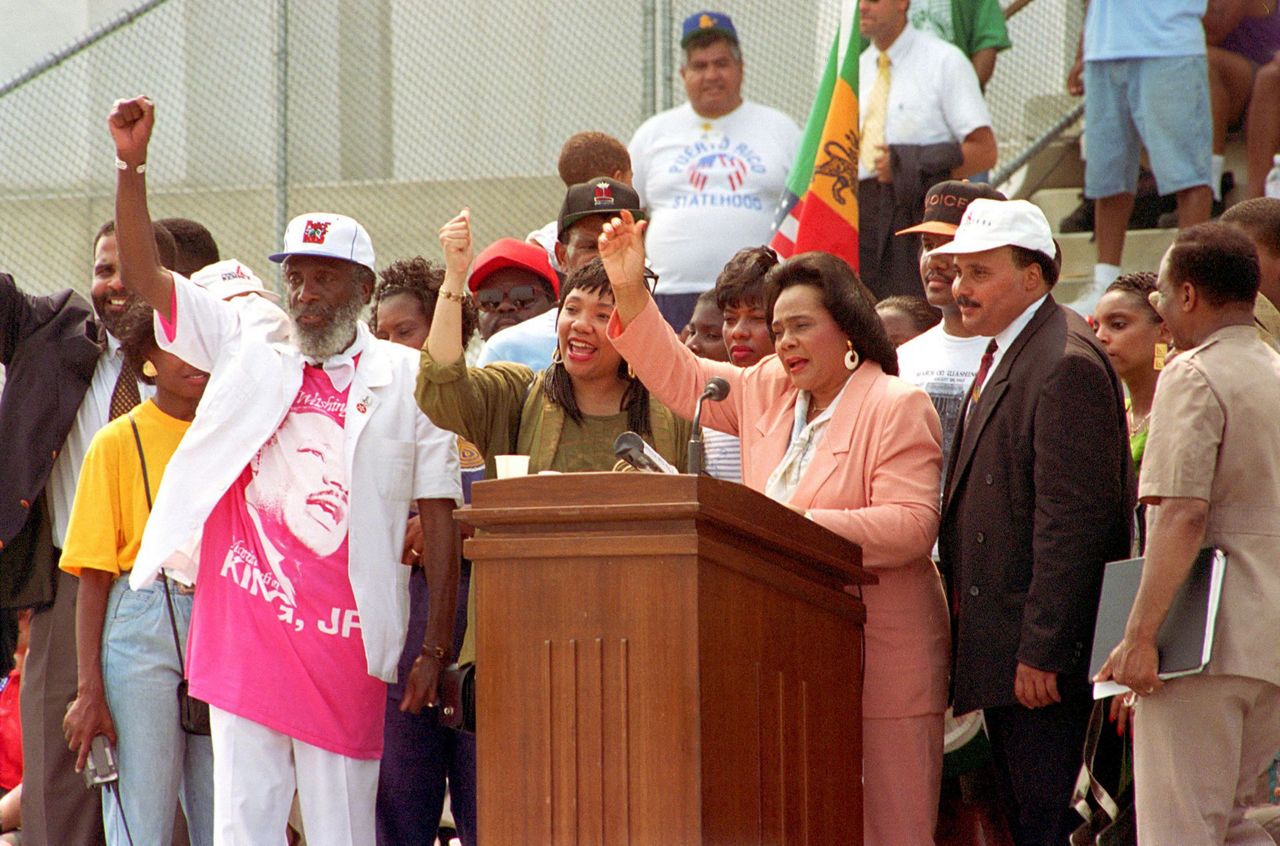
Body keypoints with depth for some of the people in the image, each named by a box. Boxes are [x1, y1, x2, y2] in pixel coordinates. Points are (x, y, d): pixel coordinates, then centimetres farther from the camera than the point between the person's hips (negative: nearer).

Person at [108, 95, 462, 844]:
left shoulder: (408, 380, 3)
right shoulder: (248, 352, 12)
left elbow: (438, 515, 1)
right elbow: (144, 275, 10)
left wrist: (437, 647, -5)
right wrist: (132, 165, -2)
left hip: (346, 642, -2)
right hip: (242, 636, 2)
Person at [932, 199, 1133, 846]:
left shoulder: (1066, 365, -16)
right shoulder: (1002, 357, 17)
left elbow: (1072, 519, -21)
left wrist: (1040, 653, -23)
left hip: (1040, 655, -10)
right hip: (1001, 649, 10)